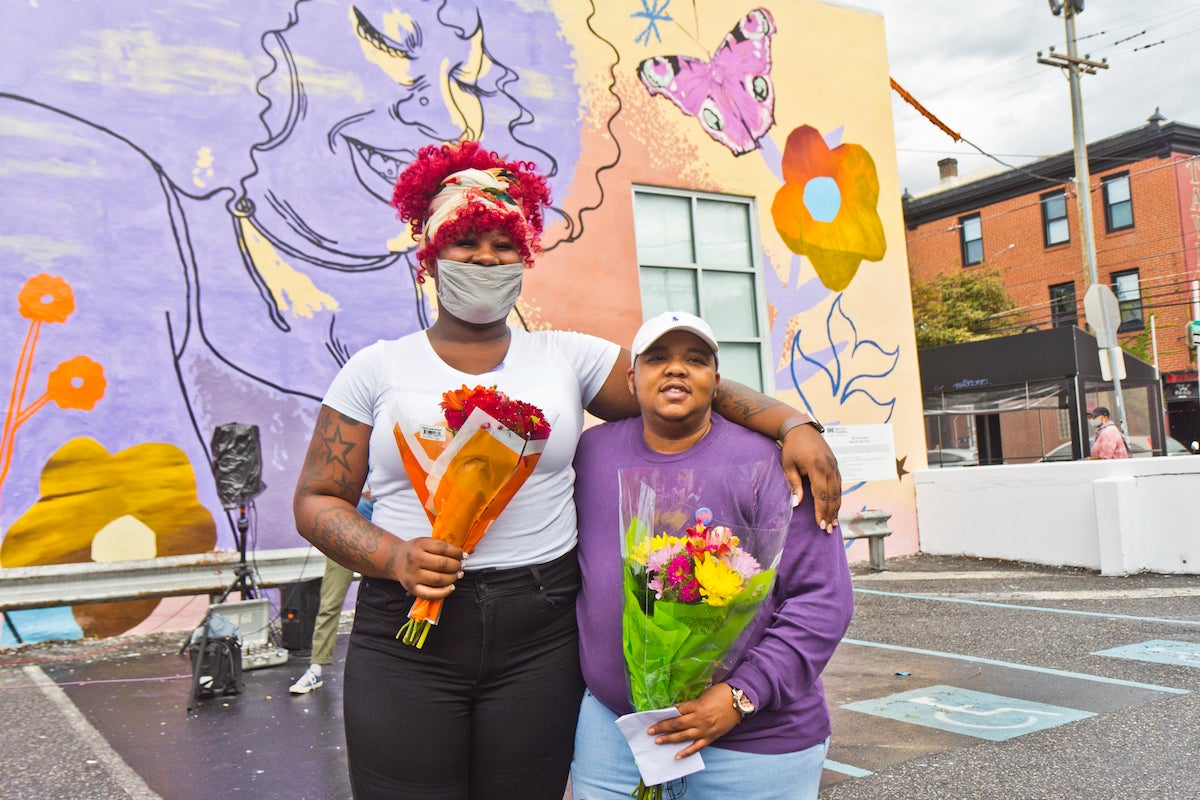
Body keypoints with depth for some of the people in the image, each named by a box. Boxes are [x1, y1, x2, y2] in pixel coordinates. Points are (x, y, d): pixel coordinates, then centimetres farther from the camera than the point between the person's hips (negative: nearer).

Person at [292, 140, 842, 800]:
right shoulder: (377, 369, 5)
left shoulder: (567, 356, 7)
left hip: (540, 636, 1)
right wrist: (395, 557, -13)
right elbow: (317, 499, 4)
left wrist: (792, 424, -8)